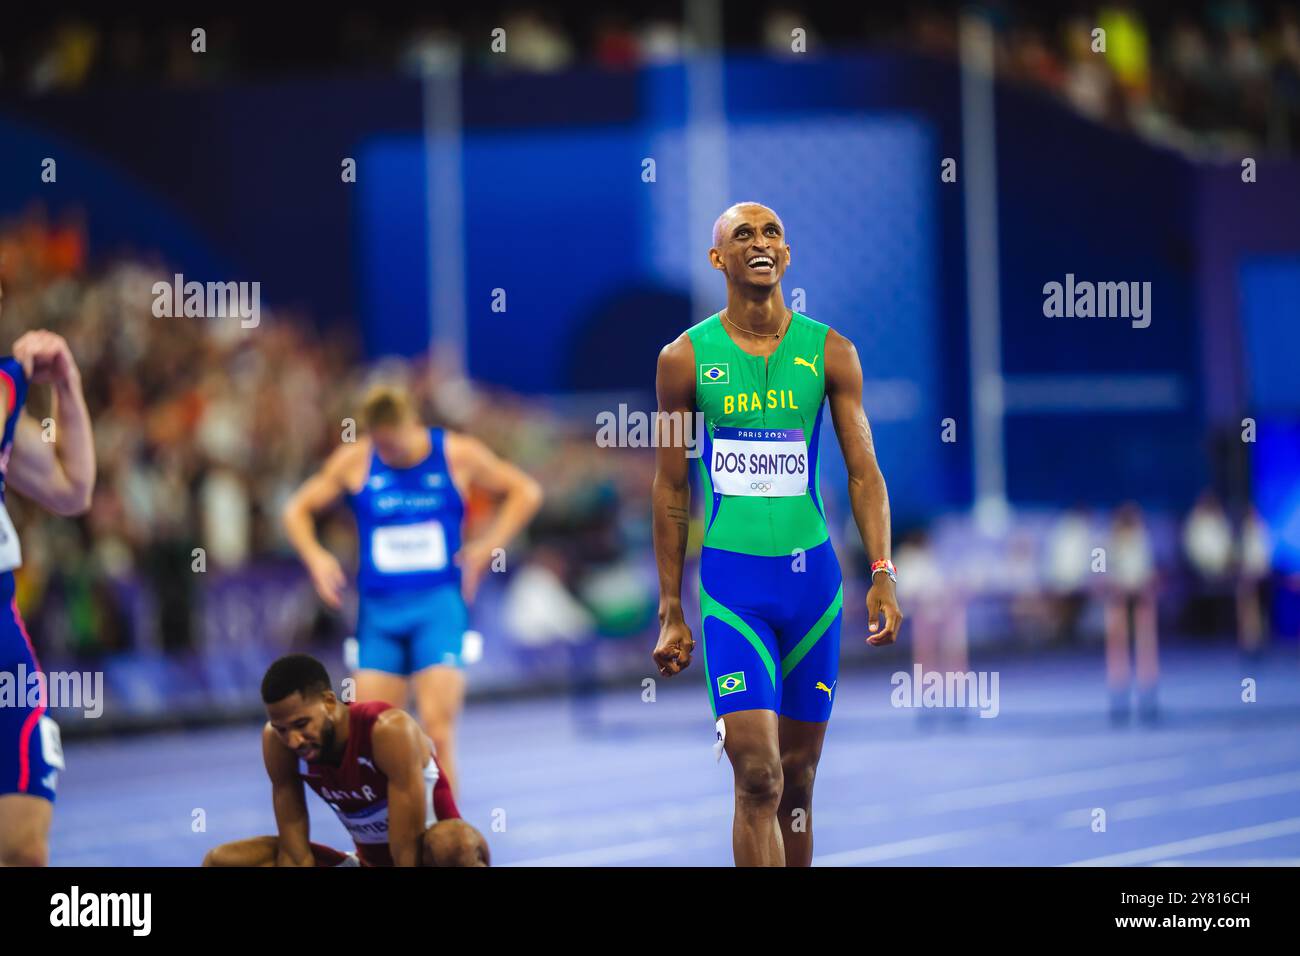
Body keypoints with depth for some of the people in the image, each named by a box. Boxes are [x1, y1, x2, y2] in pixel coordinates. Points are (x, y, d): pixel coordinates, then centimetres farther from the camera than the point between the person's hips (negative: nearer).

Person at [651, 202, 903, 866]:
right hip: (730, 581, -2)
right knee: (758, 778, -14)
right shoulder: (686, 358, 1)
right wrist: (671, 613, 5)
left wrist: (882, 574, -10)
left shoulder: (829, 353, 4)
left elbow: (863, 472, 4)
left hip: (812, 577, 2)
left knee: (798, 780, 8)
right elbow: (671, 493, 6)